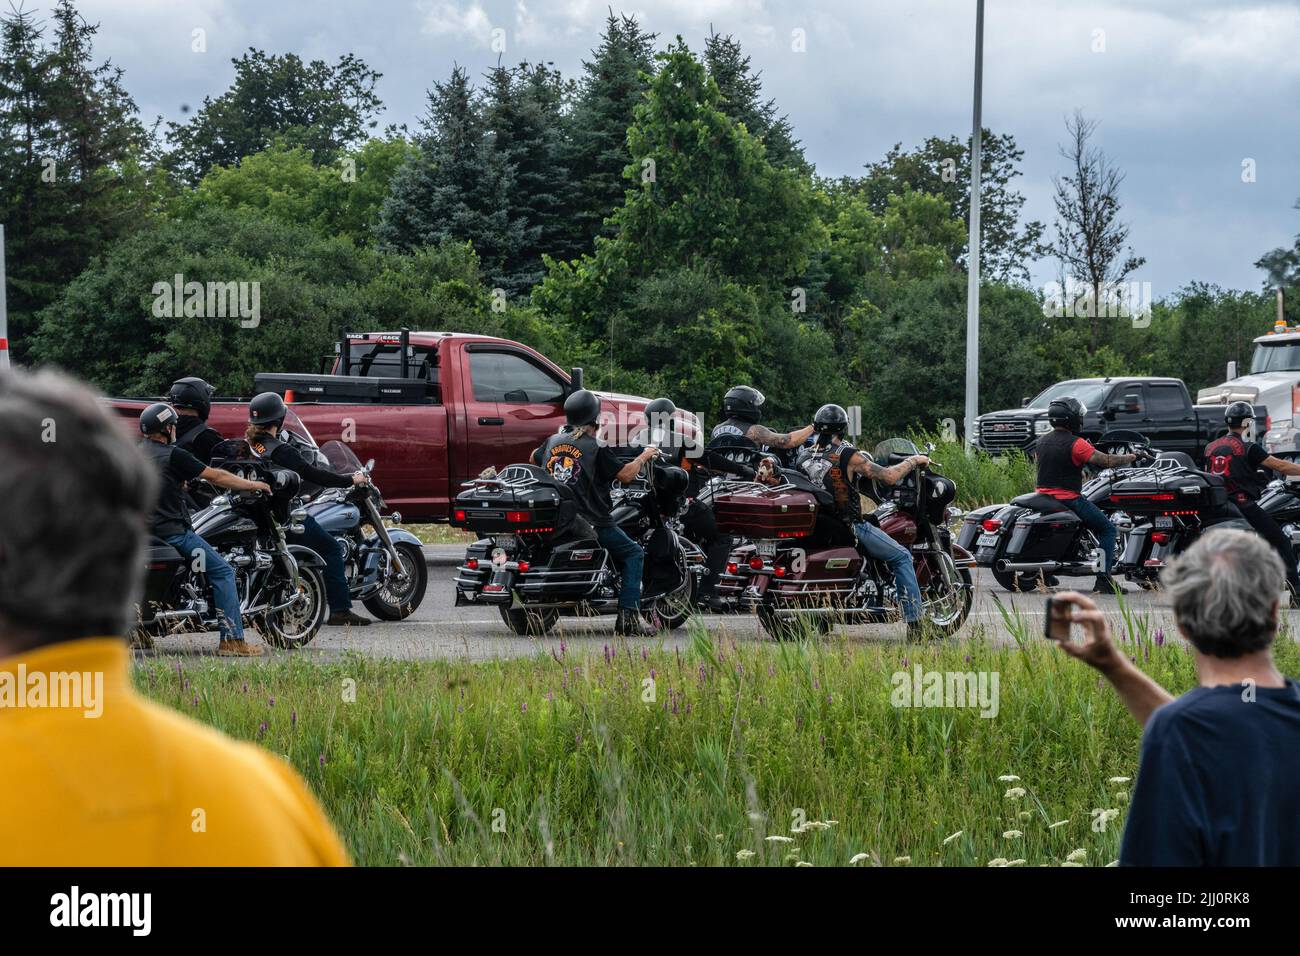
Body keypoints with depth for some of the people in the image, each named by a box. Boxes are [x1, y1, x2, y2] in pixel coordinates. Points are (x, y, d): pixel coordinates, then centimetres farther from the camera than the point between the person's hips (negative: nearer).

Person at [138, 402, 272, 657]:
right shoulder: (173, 455, -10)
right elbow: (215, 476, -5)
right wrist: (253, 485, 7)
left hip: (140, 530, 8)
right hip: (172, 531, -8)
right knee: (223, 571, -3)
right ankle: (232, 639, -11)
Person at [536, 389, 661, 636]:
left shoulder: (552, 442, 8)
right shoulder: (597, 449, -10)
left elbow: (535, 457, 28)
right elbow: (625, 475, -10)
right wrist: (644, 456, 7)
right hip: (588, 520, -6)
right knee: (634, 553, 5)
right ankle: (628, 616, -8)